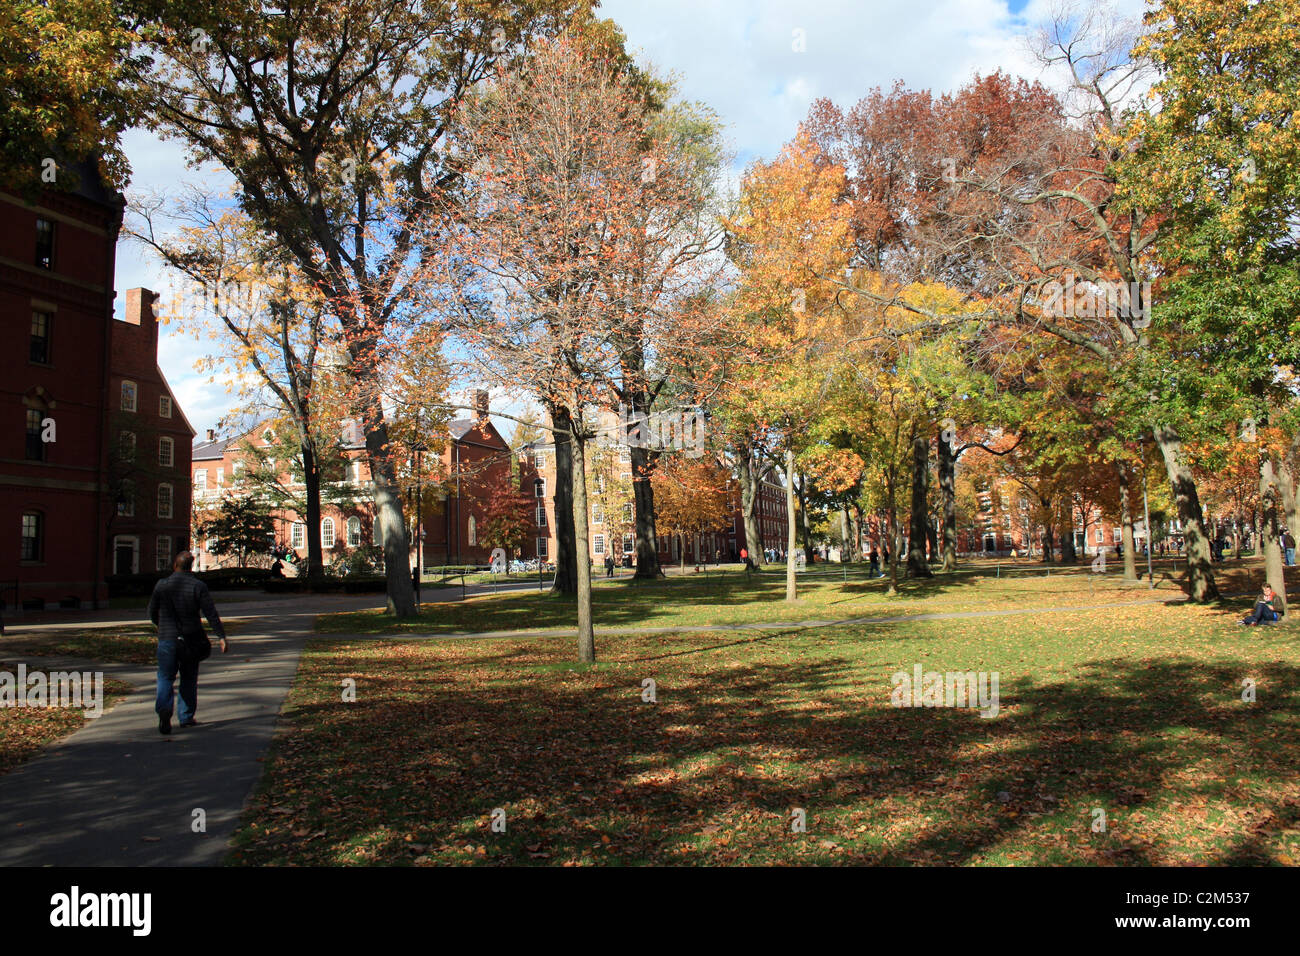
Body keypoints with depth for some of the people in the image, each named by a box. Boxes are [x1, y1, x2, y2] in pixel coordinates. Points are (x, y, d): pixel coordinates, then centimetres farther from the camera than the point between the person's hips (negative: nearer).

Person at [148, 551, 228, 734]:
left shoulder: (161, 585, -1)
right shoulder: (198, 586, -5)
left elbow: (152, 612, 9)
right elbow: (211, 613, -9)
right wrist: (222, 637, -6)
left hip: (167, 638, 0)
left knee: (165, 677, 5)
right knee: (189, 678, 13)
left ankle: (163, 708, -21)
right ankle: (186, 717, 18)